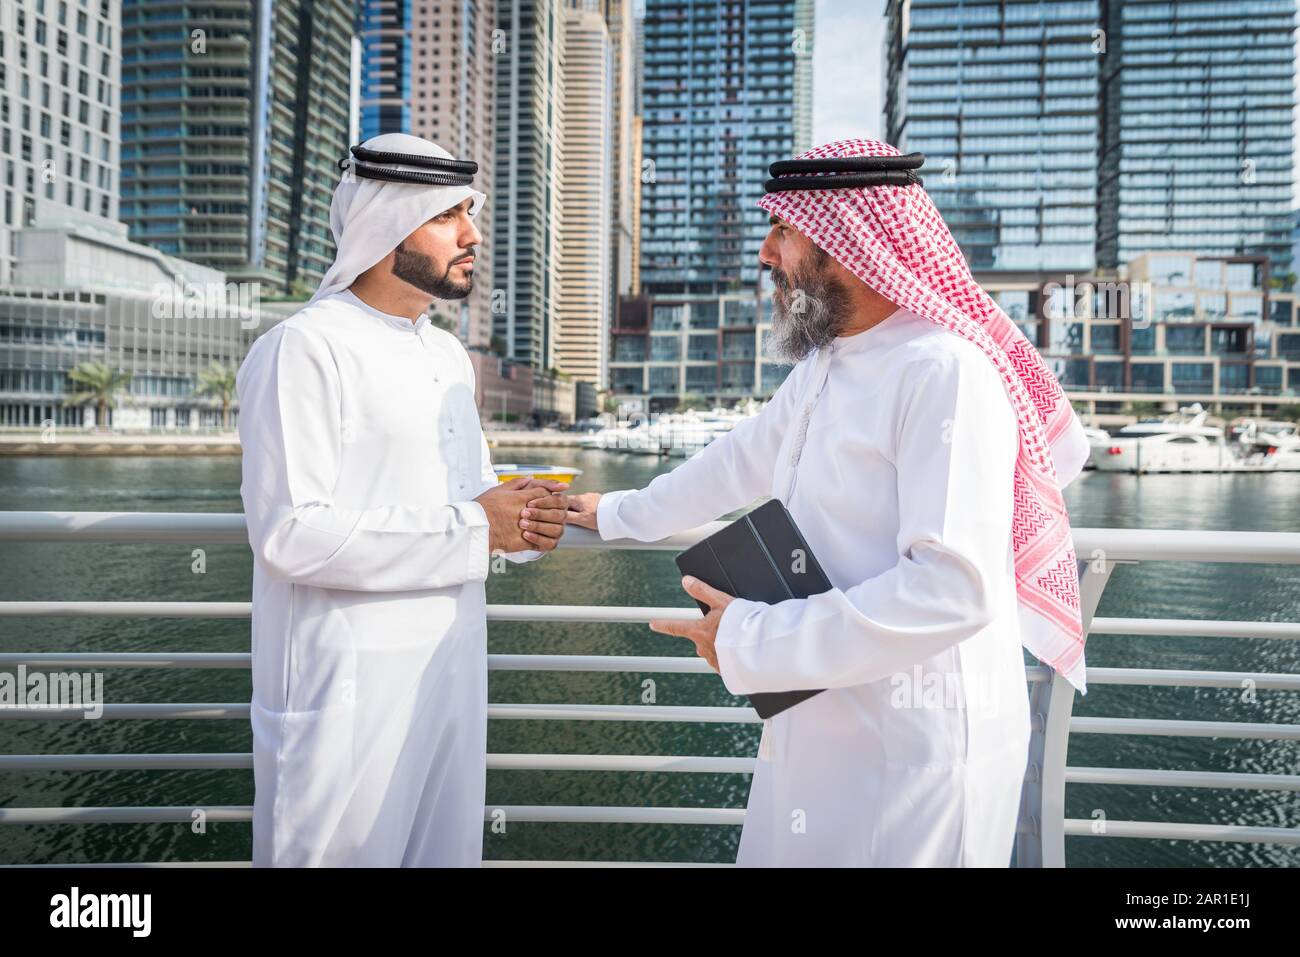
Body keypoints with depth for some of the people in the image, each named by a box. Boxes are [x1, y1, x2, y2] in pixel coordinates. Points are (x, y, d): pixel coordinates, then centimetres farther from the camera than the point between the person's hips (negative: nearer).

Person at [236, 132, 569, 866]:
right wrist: (473, 528, -20)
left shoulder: (449, 354, 13)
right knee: (341, 849, 7)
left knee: (447, 848, 17)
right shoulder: (305, 350, -14)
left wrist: (524, 517, -4)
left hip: (452, 662, 8)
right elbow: (291, 531, -21)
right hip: (349, 679, -7)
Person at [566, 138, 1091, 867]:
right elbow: (740, 461, 23)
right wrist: (621, 514, 33)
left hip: (916, 751, -8)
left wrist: (752, 640, -22)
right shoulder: (821, 366, 10)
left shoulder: (944, 372, -21)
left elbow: (951, 589, -28)